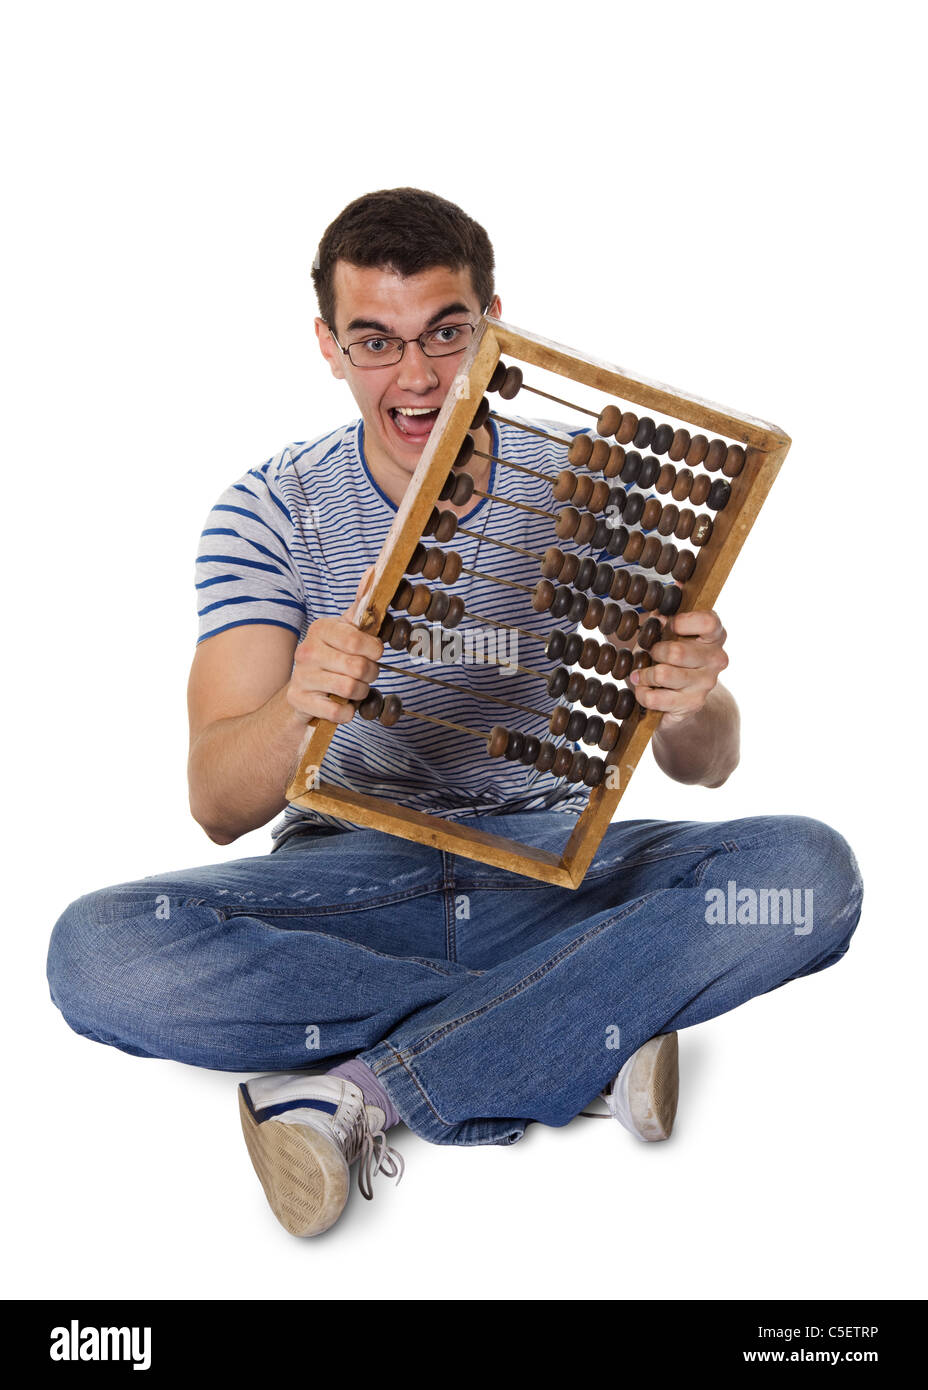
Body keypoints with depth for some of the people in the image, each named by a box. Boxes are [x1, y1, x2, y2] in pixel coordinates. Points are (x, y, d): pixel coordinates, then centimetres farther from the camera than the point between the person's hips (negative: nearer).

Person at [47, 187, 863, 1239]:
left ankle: (362, 1090, -26)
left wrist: (694, 705, -28)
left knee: (809, 871, -27)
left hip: (555, 864, 1)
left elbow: (703, 767, -2)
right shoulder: (274, 511, -3)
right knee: (97, 950, -29)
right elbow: (217, 805, -11)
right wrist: (295, 709, -35)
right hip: (349, 872, 0)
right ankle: (591, 1039, -22)